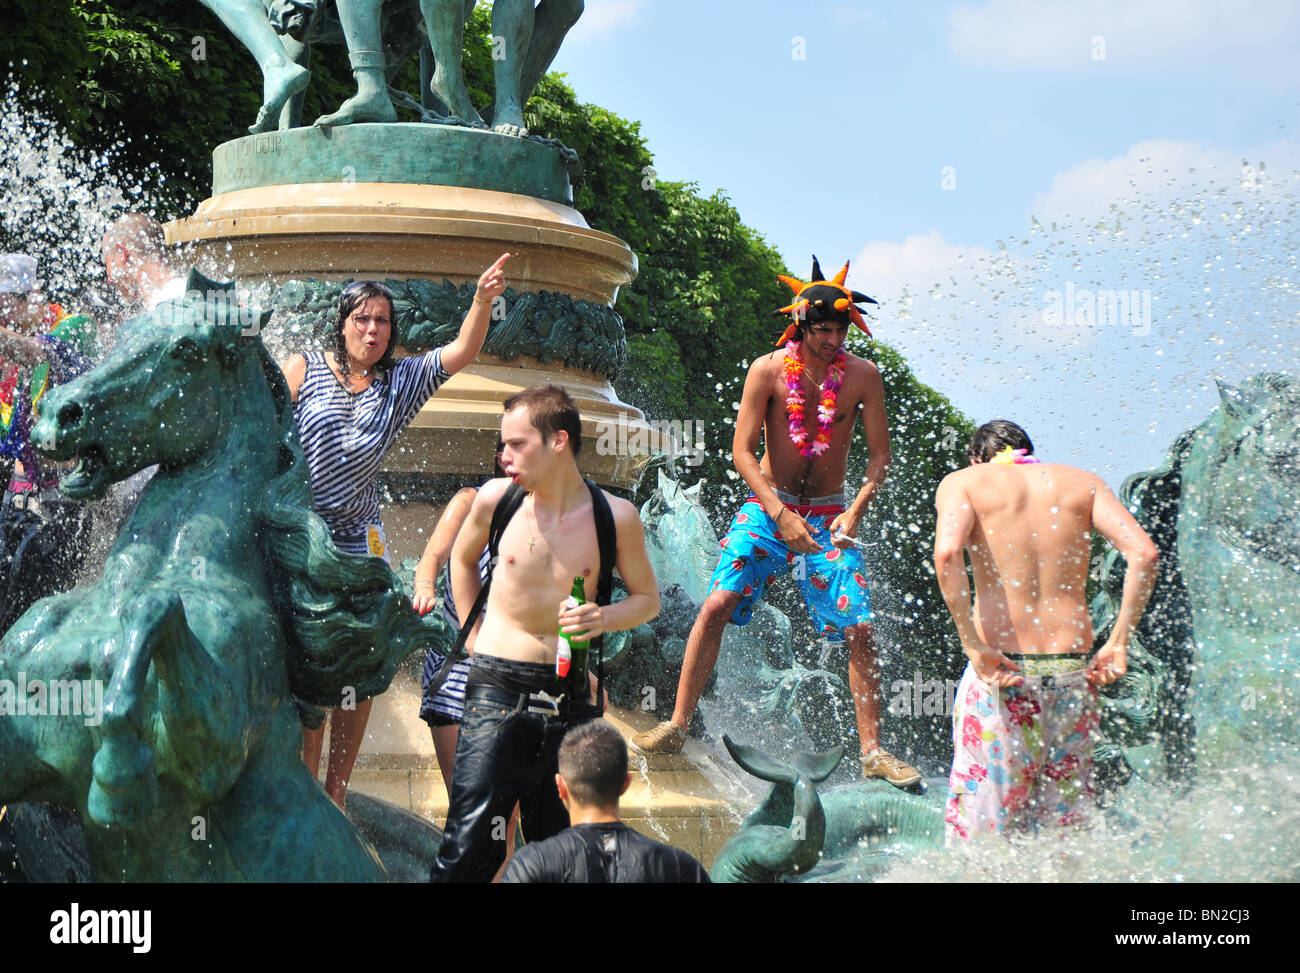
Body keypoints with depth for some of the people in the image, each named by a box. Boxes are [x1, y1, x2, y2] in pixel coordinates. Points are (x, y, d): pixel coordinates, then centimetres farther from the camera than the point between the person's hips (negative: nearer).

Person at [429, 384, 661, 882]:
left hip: (570, 692, 1)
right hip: (499, 687, -1)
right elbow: (462, 560, 20)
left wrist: (604, 617, -12)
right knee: (470, 850, -10)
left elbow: (647, 598, 9)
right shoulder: (495, 498, -1)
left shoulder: (616, 517, -4)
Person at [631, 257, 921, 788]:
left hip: (829, 515, 1)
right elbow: (742, 451, -8)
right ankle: (677, 726, -4)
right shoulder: (768, 370, -7)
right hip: (768, 506, -1)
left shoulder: (863, 375, -3)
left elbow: (880, 455, -1)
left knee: (860, 629, -8)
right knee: (716, 605, -15)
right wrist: (780, 514, -19)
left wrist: (857, 508, -18)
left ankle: (872, 751, 3)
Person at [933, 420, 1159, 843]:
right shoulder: (1082, 482, 14)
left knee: (979, 826, 3)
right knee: (1068, 820, 13)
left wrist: (973, 645, -14)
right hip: (1072, 667, 3)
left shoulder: (963, 482, 6)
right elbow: (1143, 553, -1)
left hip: (1000, 666, -3)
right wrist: (1119, 642, 1)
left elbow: (946, 554, -15)